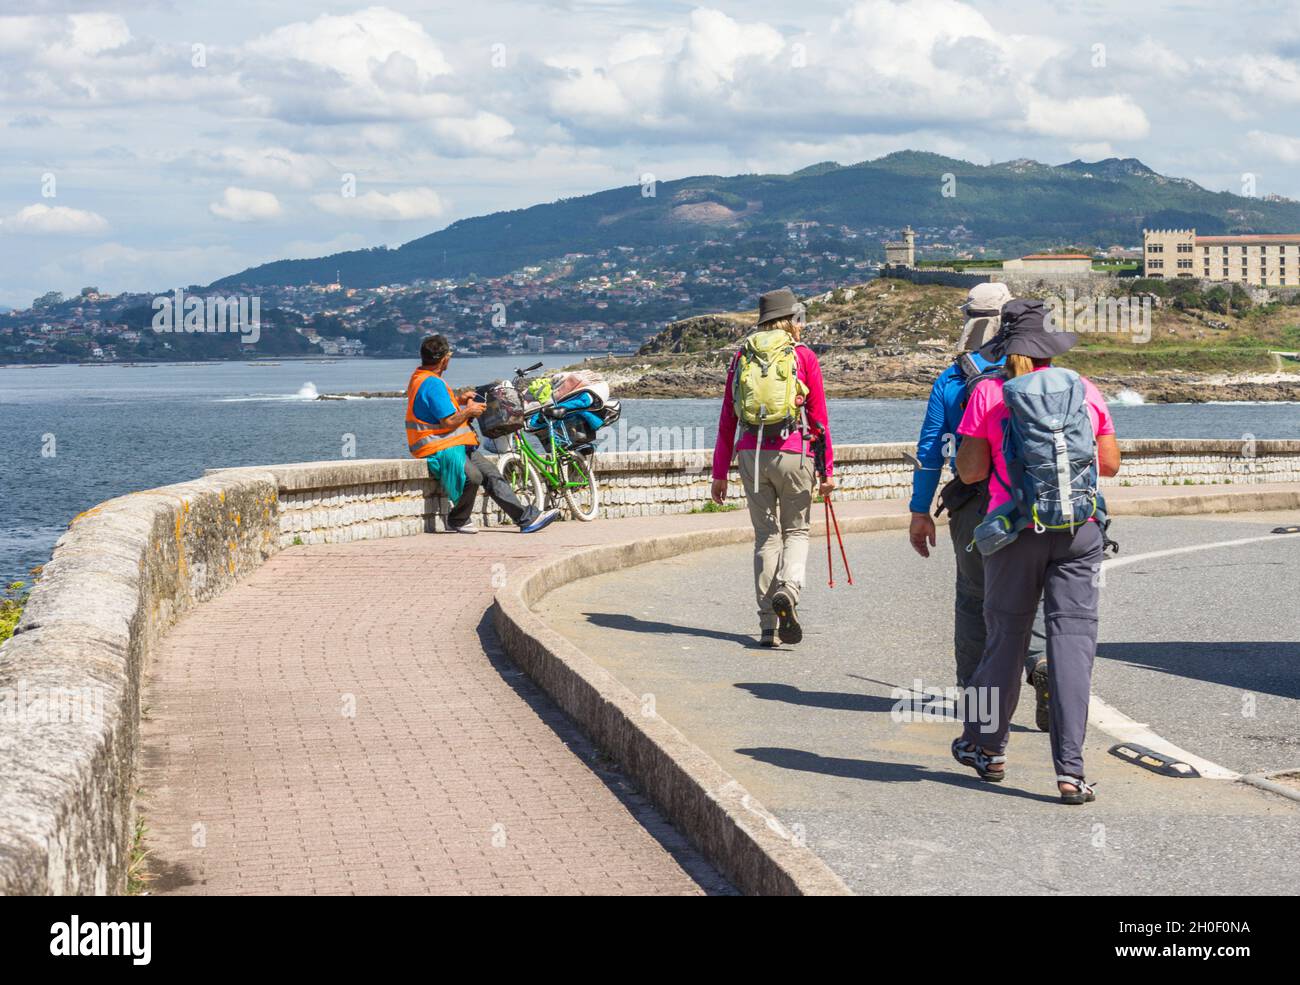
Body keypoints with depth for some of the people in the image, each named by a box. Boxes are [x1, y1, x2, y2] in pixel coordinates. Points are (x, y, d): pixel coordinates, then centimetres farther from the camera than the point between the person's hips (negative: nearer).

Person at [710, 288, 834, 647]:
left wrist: (720, 473, 14)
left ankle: (768, 625, 6)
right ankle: (788, 589, -18)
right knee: (796, 530, 11)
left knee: (765, 534, 10)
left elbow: (727, 419, 10)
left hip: (751, 453, 3)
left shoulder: (742, 357, 10)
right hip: (793, 453, -3)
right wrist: (827, 470, 4)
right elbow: (819, 417, 0)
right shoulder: (803, 356, 1)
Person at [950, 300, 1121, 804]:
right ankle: (1070, 770, -8)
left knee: (1005, 635, 13)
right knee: (1072, 637, -2)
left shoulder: (989, 394, -3)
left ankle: (984, 747, 29)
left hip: (1017, 532, -1)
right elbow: (1111, 463, 10)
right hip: (1080, 530, 1)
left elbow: (970, 471, -3)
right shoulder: (1085, 390, 4)